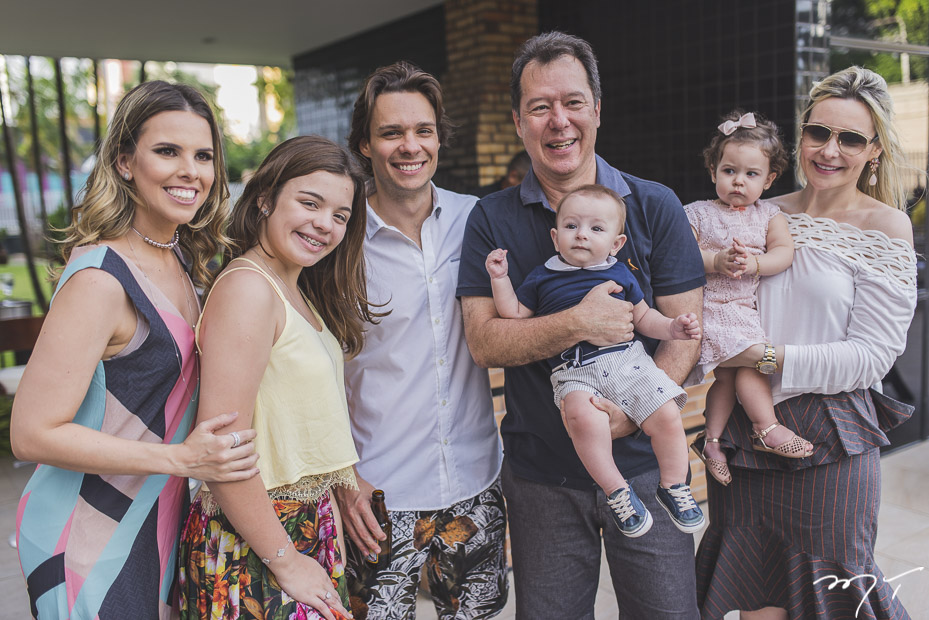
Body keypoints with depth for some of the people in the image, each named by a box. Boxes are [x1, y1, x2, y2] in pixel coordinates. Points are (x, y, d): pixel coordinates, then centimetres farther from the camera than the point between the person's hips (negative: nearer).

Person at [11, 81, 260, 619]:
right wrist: (181, 459, -24)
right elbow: (32, 434, -22)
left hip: (159, 517, 8)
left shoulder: (179, 260, 2)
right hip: (92, 541, -8)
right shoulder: (100, 278, -23)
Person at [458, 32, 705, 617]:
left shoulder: (655, 206, -1)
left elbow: (685, 332, -4)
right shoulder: (492, 219, -1)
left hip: (644, 461, 0)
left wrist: (629, 412, -18)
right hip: (540, 471, 0)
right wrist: (578, 323, -24)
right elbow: (484, 342, -9)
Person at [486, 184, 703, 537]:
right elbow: (514, 313, 15)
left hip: (626, 359, 2)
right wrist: (500, 279, 6)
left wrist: (672, 328, 6)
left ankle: (674, 487, 9)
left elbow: (643, 317, 21)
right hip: (573, 374, -2)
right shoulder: (541, 278, 12)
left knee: (666, 415, -15)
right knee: (583, 417, -33)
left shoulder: (619, 274, 14)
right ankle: (616, 491, -16)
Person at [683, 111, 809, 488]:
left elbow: (785, 252, 0)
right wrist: (717, 262, -21)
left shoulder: (768, 215, 12)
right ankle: (767, 429, -5)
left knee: (729, 374, -2)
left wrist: (753, 263, -18)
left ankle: (710, 438, 11)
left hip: (746, 308, 4)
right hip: (707, 306, -4)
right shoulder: (697, 214, 2)